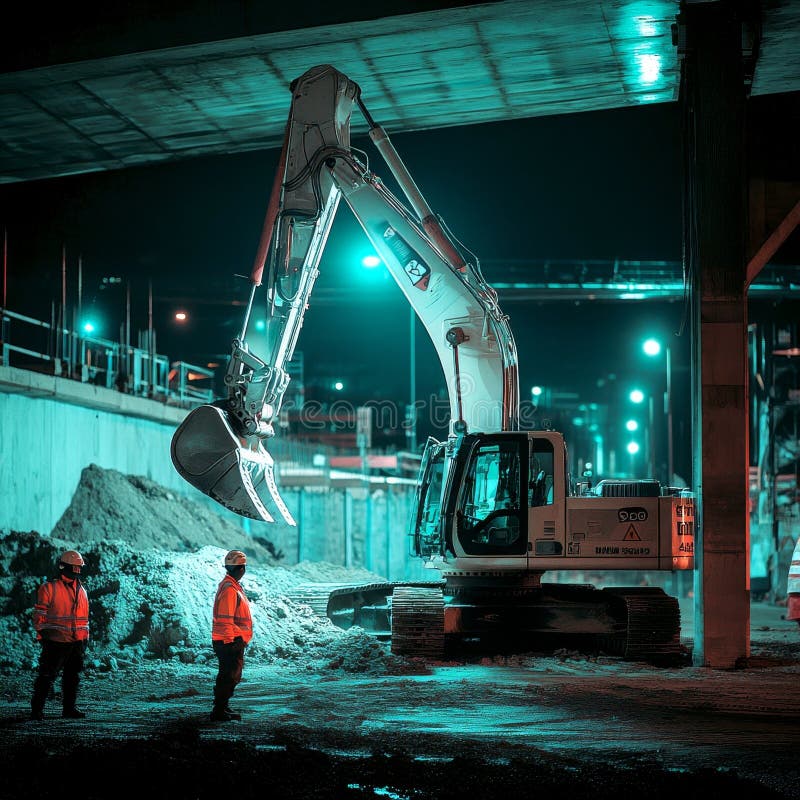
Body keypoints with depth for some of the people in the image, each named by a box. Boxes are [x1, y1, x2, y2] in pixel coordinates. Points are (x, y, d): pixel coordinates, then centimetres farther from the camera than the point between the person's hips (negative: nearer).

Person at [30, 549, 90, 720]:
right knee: (47, 676, -5)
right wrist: (43, 635, -11)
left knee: (73, 676, 11)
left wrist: (85, 638, 18)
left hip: (77, 642, 6)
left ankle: (69, 708, 20)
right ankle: (37, 709, 0)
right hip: (56, 642, -6)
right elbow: (39, 615, -6)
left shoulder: (81, 590, 15)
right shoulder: (49, 589, -6)